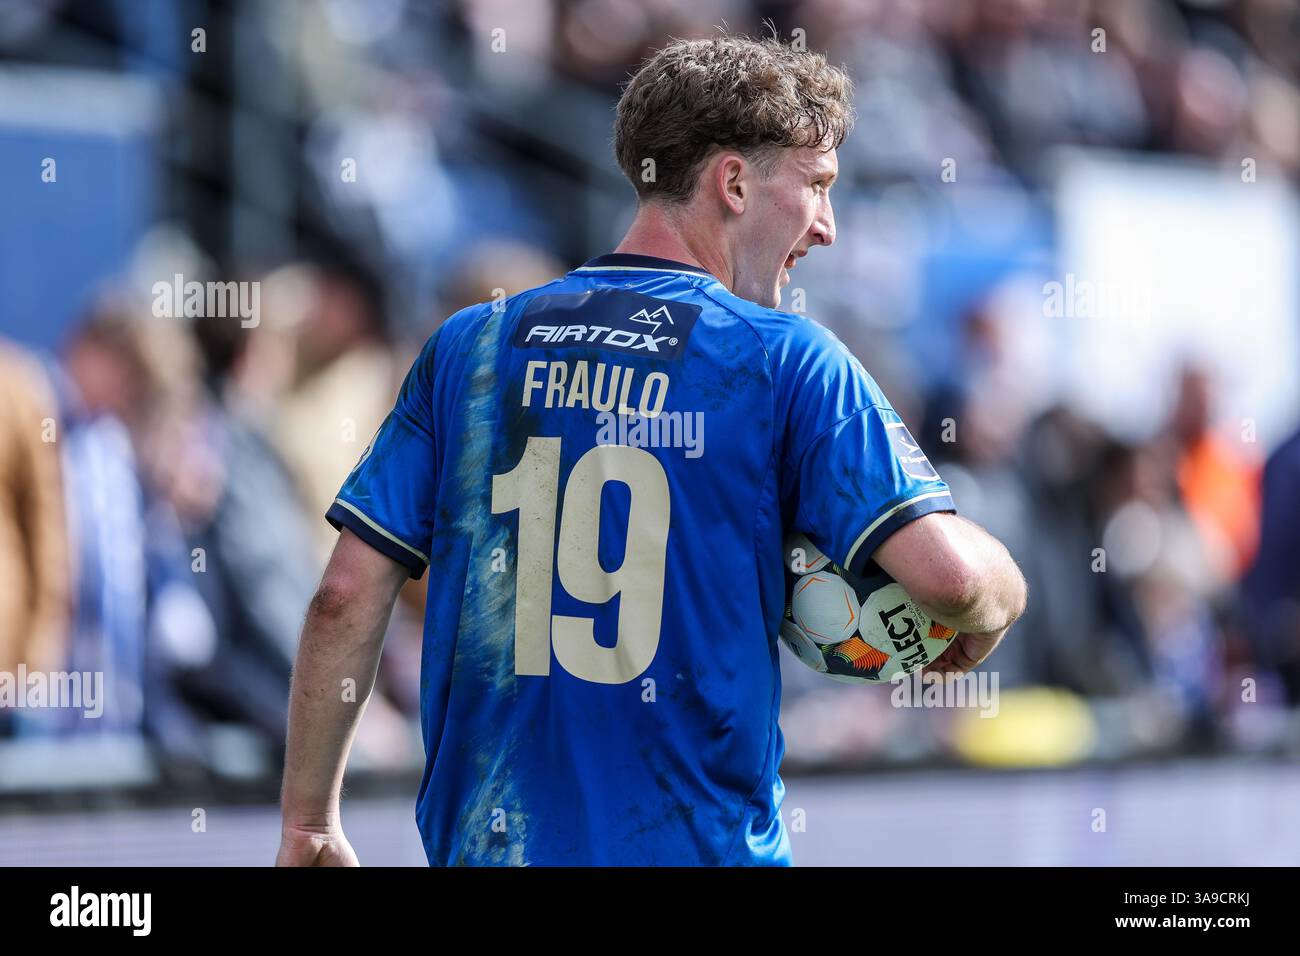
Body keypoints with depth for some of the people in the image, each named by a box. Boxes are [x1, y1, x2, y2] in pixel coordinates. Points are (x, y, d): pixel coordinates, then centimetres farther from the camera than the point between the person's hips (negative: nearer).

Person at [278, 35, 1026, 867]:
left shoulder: (470, 346, 5)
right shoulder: (786, 363, -6)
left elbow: (347, 595, 2)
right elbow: (948, 572, -15)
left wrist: (308, 824, 9)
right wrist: (993, 612, 8)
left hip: (480, 839, 4)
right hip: (699, 845, -4)